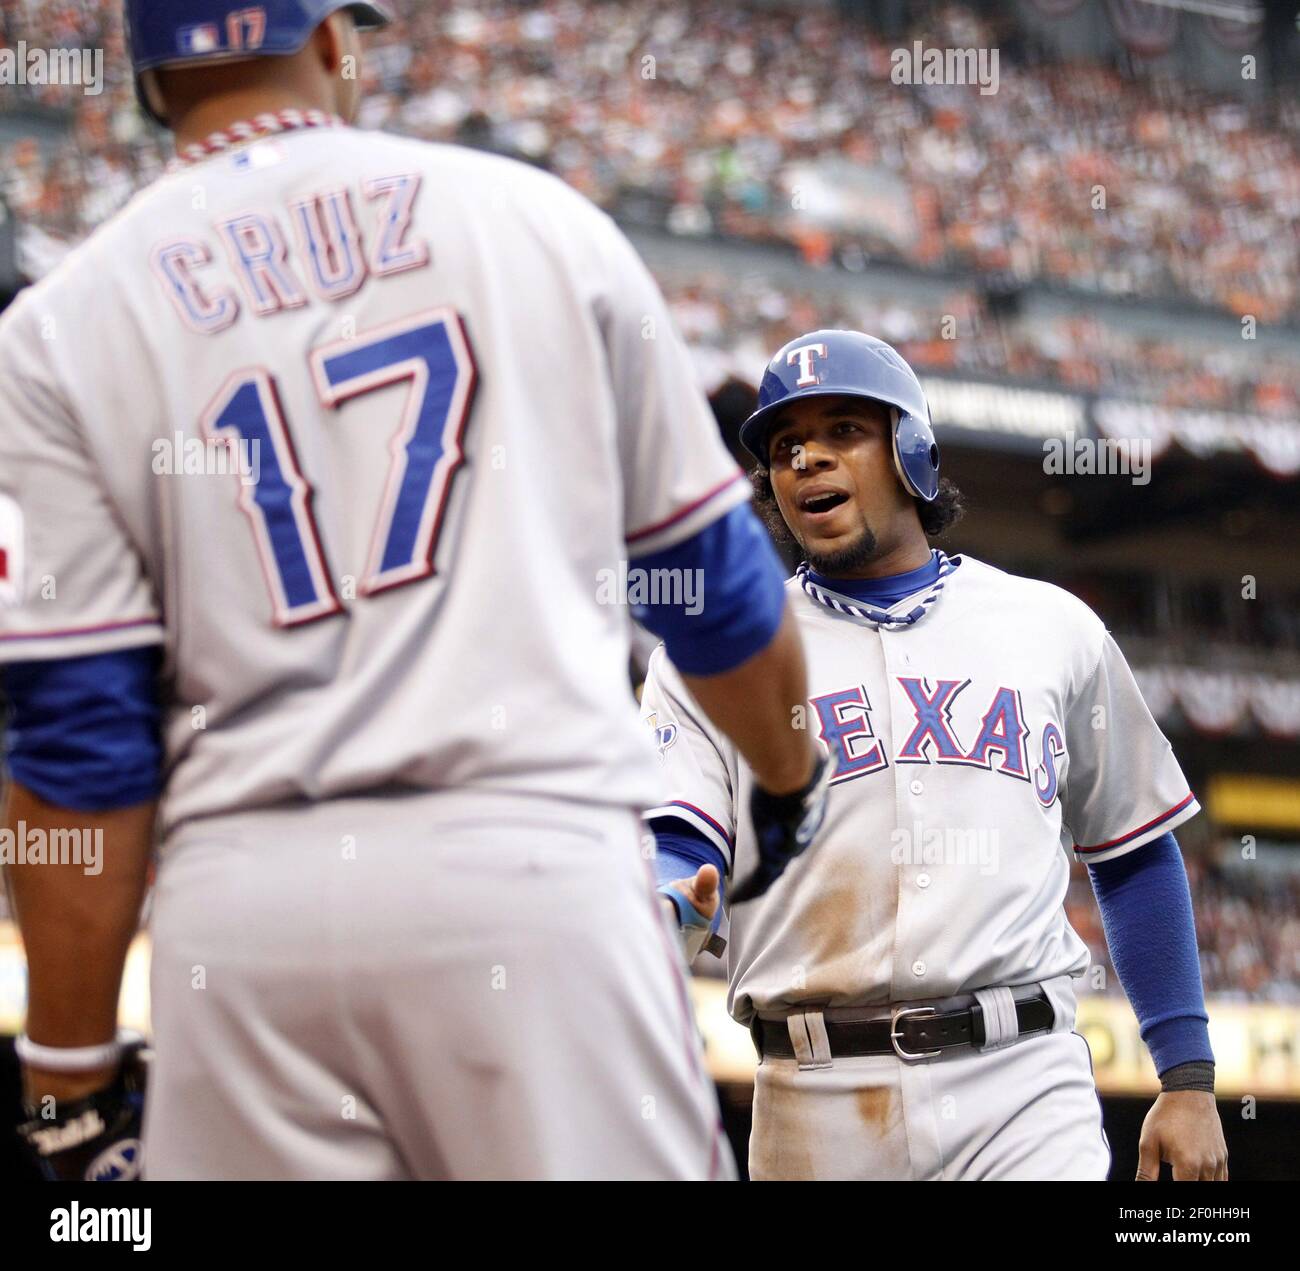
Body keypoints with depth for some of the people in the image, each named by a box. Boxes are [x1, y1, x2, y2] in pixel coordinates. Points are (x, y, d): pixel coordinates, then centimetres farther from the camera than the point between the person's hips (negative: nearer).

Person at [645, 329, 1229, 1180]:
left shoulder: (1052, 629, 13)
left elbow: (1135, 855, 17)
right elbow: (674, 849, -2)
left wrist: (1189, 1078, 11)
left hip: (1023, 1087, 0)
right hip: (818, 1107, 0)